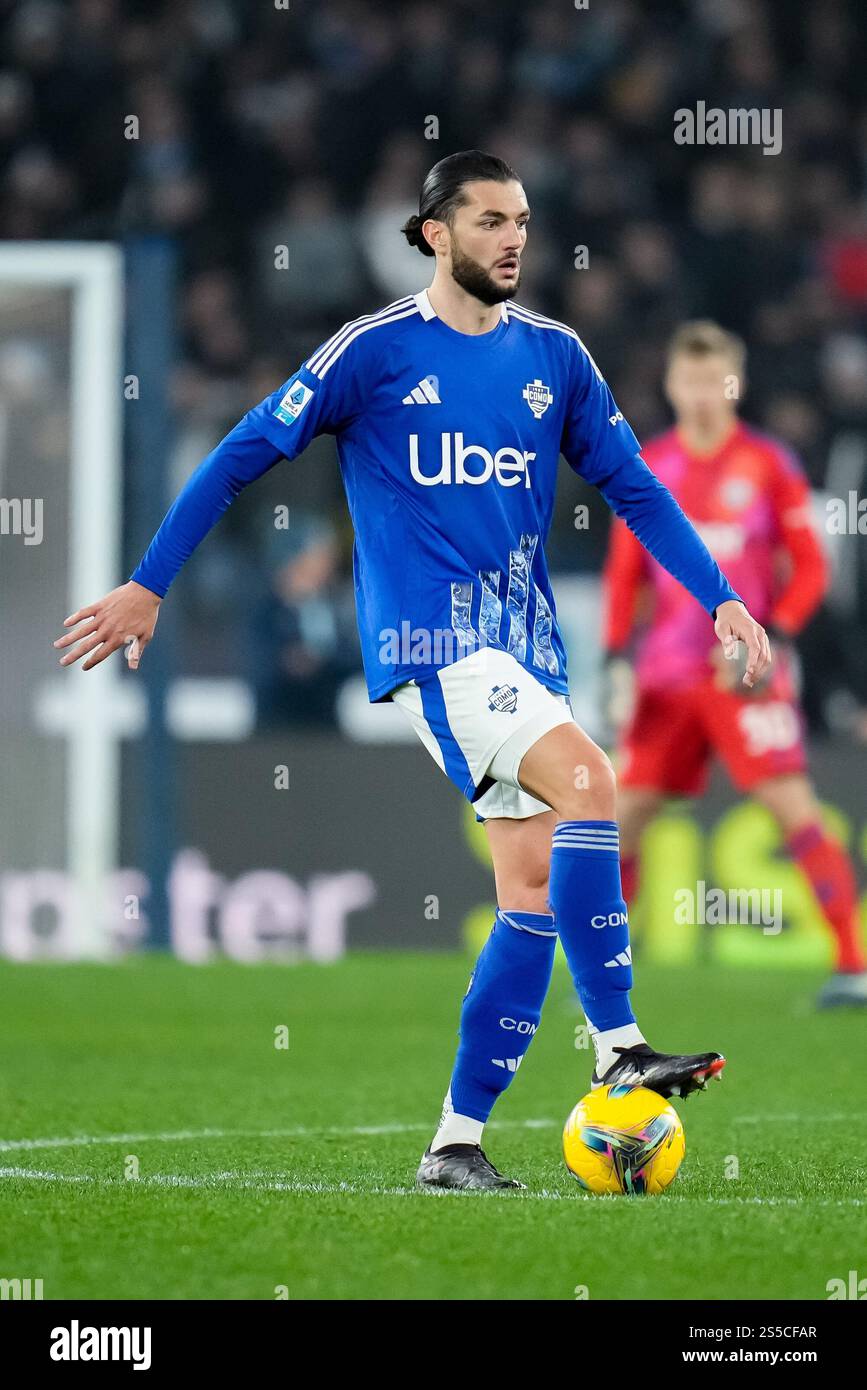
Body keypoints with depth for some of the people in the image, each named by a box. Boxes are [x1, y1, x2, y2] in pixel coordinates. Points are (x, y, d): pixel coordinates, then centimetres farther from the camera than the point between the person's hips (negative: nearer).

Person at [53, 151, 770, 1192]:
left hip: (524, 644, 6)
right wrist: (147, 585, -1)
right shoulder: (376, 351, -3)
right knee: (585, 780, -27)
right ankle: (617, 1048, -27)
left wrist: (720, 598, 6)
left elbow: (631, 485, 16)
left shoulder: (553, 355, 10)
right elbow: (243, 455, 0)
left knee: (534, 889, -1)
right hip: (427, 637, -6)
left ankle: (457, 1141, 4)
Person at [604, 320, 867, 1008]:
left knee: (794, 806, -14)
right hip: (666, 678, 3)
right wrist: (616, 656, 3)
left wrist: (773, 636, -13)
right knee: (626, 811, 2)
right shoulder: (648, 468, 8)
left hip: (748, 672, -3)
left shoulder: (770, 464, 0)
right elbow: (624, 572, 13)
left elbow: (810, 568, 1)